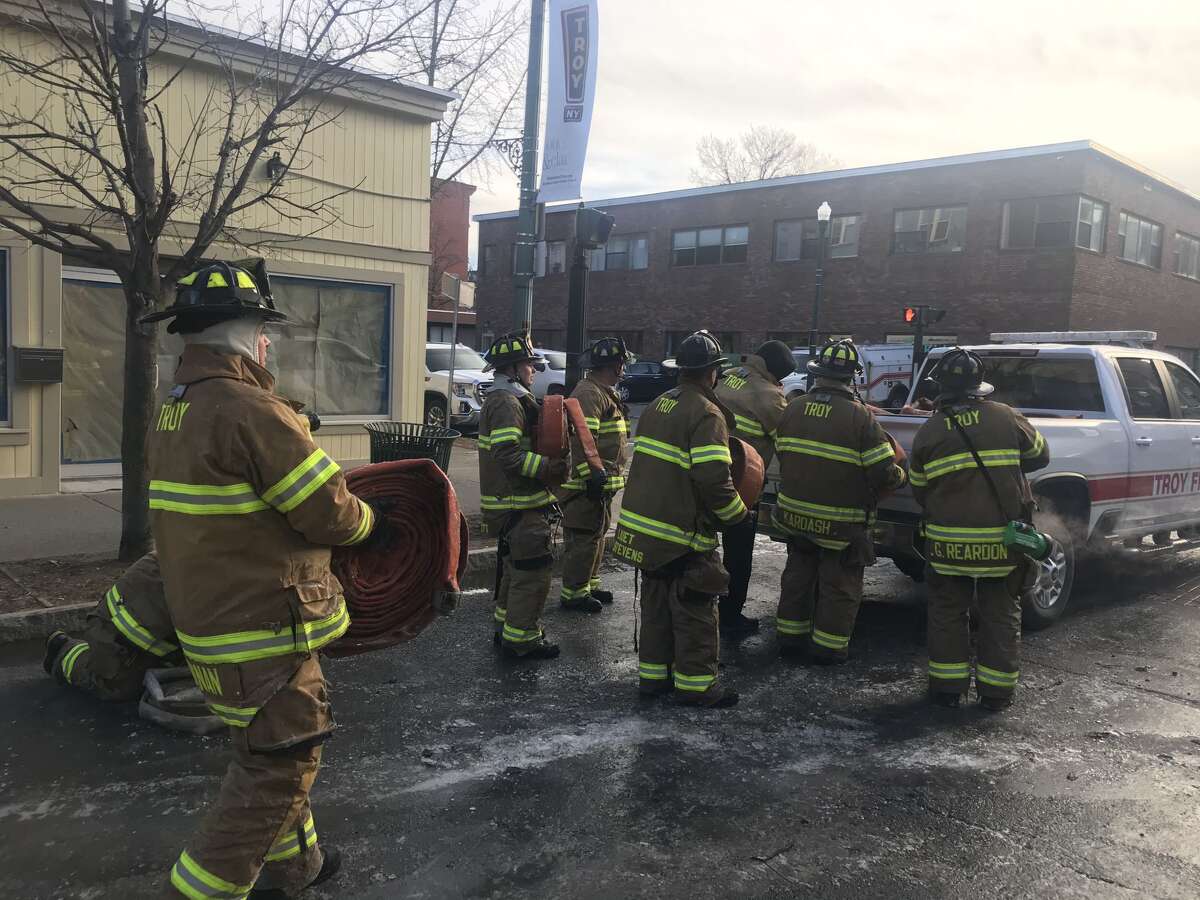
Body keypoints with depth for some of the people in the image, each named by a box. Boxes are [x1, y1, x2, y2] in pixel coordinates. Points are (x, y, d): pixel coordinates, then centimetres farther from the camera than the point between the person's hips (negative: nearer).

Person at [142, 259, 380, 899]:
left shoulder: (171, 410, 8)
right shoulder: (251, 411, -22)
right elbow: (328, 513, -20)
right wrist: (367, 522, 2)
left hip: (205, 620, 10)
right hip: (264, 630, -10)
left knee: (268, 751, 24)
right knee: (279, 766, 3)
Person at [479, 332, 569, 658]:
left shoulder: (508, 398, 18)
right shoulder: (506, 402, -17)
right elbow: (508, 454, -27)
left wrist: (547, 466, 15)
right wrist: (547, 467, -27)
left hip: (514, 502, 11)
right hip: (518, 505, -11)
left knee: (515, 567, 21)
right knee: (533, 571, -6)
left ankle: (506, 627, 32)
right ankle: (520, 639, 2)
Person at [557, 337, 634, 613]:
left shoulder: (604, 393, 19)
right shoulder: (589, 393, -17)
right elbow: (582, 439, -25)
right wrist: (592, 476, -26)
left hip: (602, 480, 11)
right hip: (589, 484, -11)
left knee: (597, 535, 19)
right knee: (583, 538, -5)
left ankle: (589, 585, 30)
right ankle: (573, 593, 3)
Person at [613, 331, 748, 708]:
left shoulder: (658, 405, 12)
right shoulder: (706, 414, -16)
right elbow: (714, 480, -23)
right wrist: (737, 514, -9)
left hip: (644, 524, 8)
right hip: (683, 534, -8)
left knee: (657, 602, 18)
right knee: (695, 609, 4)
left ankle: (653, 673, 26)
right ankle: (695, 682, 12)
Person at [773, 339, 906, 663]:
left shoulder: (793, 409, -2)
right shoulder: (859, 415, -18)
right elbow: (884, 473, -18)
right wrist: (899, 476, 4)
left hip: (796, 513, 5)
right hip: (842, 524, -5)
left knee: (798, 574, 21)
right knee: (839, 585, 11)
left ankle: (790, 637, 30)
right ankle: (828, 646, 19)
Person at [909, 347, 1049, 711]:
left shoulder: (928, 432, -3)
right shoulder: (1007, 418, -4)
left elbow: (919, 491, 4)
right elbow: (1040, 455, 12)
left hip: (947, 542, 0)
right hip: (1002, 541, 1)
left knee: (948, 612, 14)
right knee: (1001, 614, 13)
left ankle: (947, 686, 18)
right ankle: (996, 692, 20)